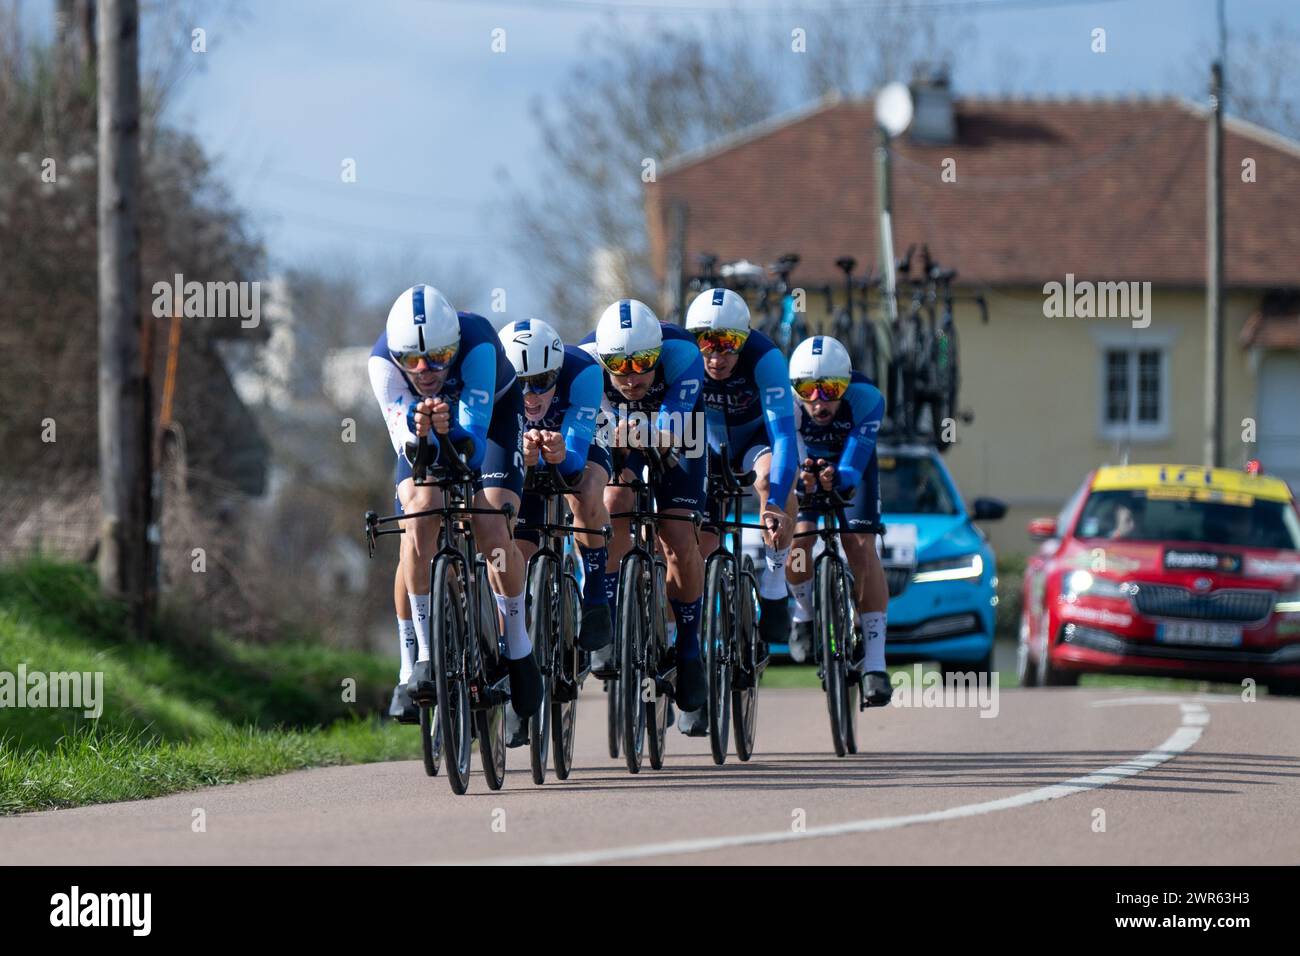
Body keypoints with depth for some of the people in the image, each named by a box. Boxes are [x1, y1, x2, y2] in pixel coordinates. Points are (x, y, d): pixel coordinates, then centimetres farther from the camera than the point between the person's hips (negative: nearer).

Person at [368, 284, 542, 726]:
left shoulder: (478, 344, -38)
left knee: (492, 531, -21)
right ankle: (416, 663, -15)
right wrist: (418, 433, -58)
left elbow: (473, 445, -42)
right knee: (418, 523, -24)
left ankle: (518, 648, 4)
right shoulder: (383, 361, -32)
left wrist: (451, 431, -62)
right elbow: (409, 451, -37)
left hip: (492, 414, -1)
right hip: (422, 433, 1)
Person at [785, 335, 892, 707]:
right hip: (804, 463, 1)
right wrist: (802, 482, -62)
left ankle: (874, 663, -19)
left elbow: (853, 466, -42)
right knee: (796, 540, -19)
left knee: (861, 549, -17)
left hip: (851, 465, -1)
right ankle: (805, 613, 14)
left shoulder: (866, 398, -37)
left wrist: (839, 478, -65)